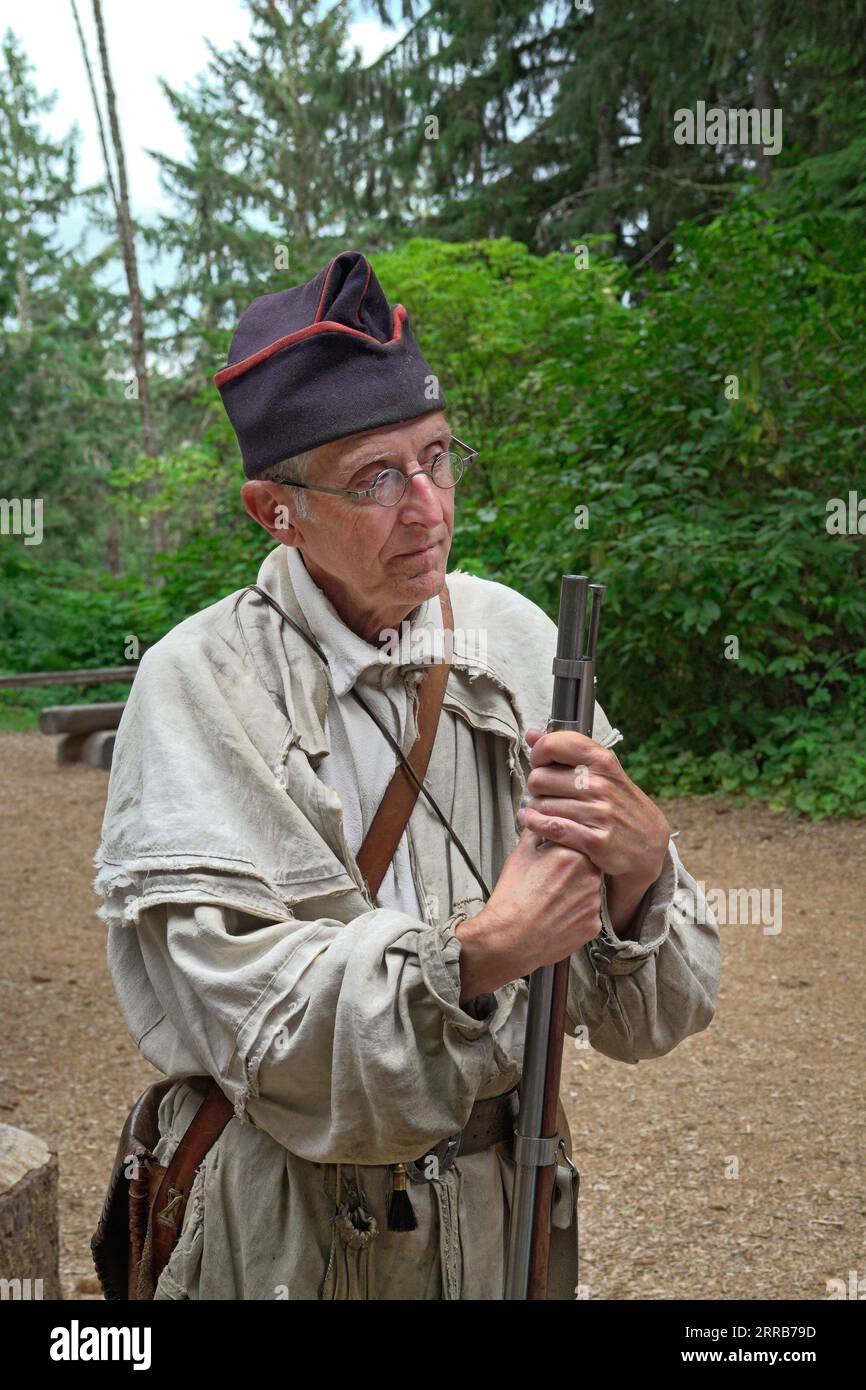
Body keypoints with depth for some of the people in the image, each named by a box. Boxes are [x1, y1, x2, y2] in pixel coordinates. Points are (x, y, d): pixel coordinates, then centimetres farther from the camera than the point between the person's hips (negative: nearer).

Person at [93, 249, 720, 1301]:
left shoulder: (513, 640, -5)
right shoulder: (198, 686, -16)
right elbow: (236, 1000, -22)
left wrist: (639, 865, -24)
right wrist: (475, 954, -31)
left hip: (507, 1198, 4)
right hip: (289, 1231, -3)